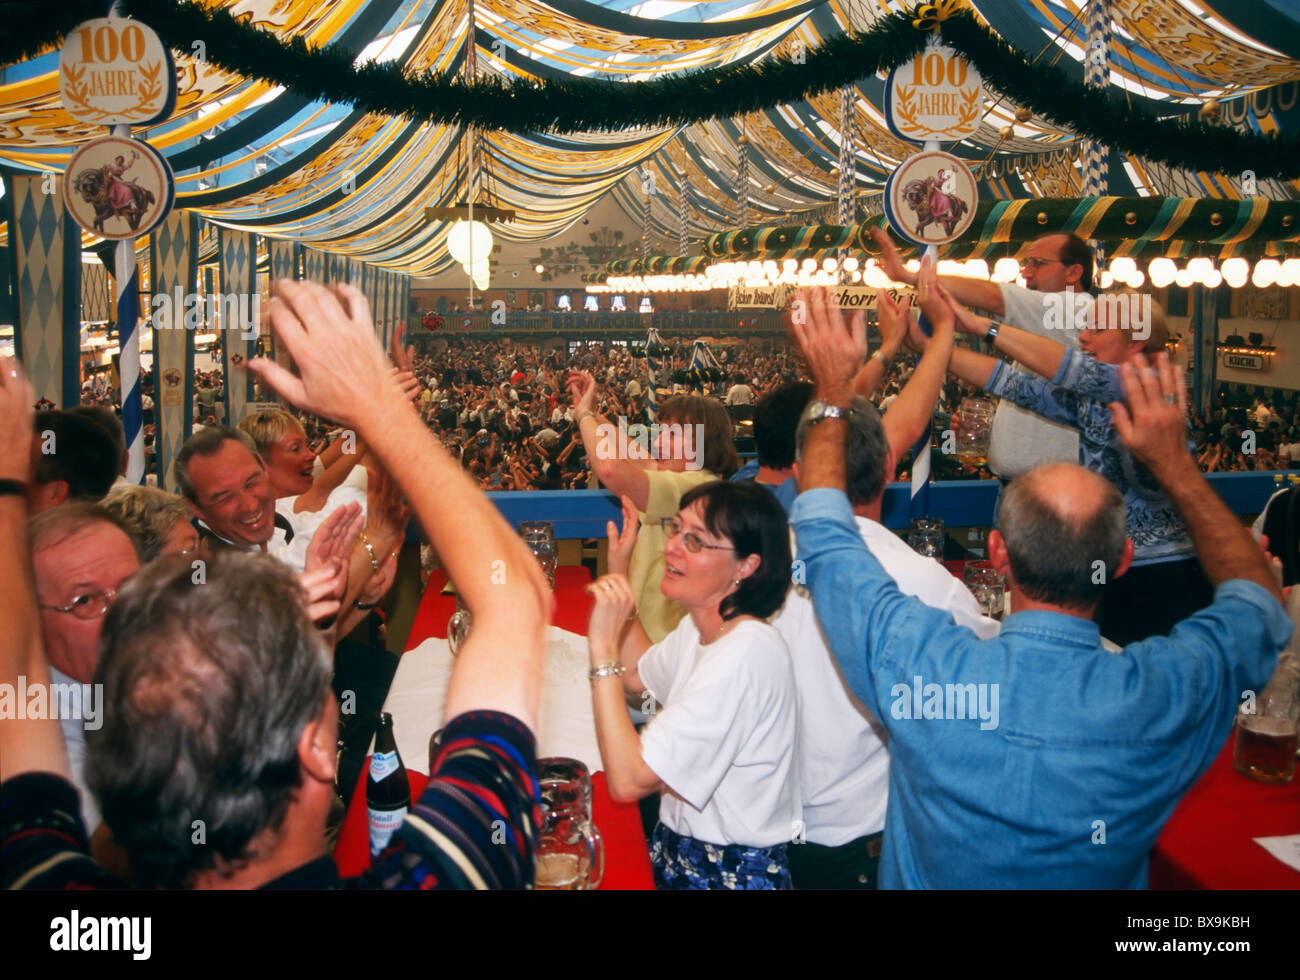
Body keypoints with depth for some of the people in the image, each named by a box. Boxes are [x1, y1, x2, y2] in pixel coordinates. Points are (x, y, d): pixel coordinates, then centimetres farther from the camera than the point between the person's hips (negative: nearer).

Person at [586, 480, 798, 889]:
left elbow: (628, 780, -29)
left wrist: (603, 648, -27)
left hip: (731, 872, -8)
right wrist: (619, 575, 10)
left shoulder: (746, 656, -28)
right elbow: (639, 677, 20)